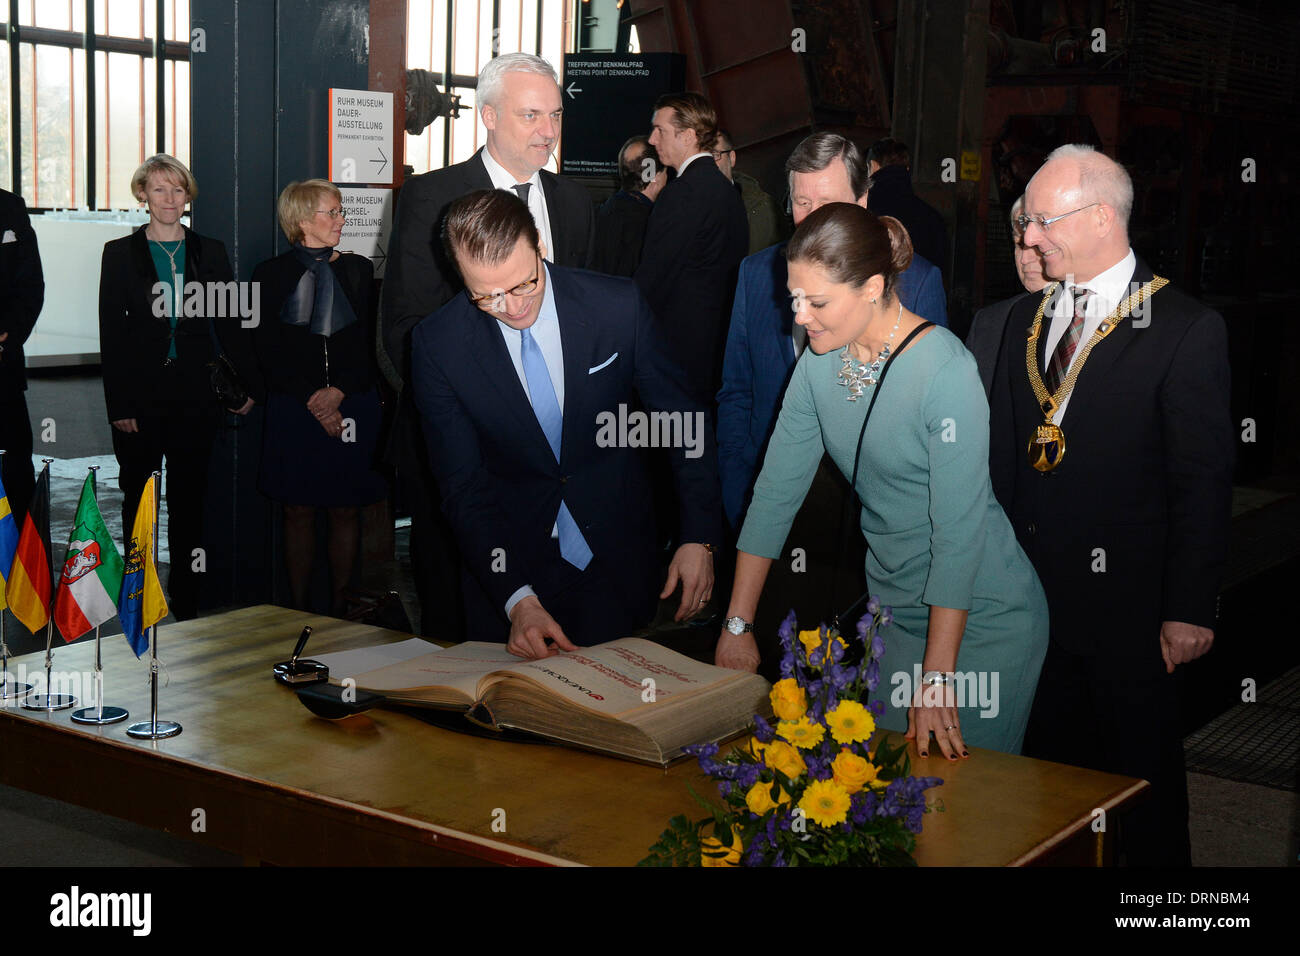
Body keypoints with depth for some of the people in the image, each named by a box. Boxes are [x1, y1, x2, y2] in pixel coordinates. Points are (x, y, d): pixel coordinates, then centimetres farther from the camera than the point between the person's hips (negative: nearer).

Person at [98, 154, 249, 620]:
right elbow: (110, 333, -1)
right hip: (140, 396, -1)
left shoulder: (210, 253, 8)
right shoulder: (120, 254, 2)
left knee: (189, 499, 6)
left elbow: (229, 324, 8)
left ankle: (186, 601, 14)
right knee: (138, 499, 6)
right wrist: (118, 404, -8)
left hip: (195, 394, 1)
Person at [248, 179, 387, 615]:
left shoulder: (358, 270, 9)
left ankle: (338, 608, 13)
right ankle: (298, 611, 11)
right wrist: (312, 401, -11)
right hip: (293, 410, -1)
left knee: (346, 510, 3)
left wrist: (339, 392, -10)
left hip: (352, 406, 2)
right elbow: (268, 351, -2)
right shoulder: (272, 274, 3)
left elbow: (371, 344, 4)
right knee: (299, 510, 3)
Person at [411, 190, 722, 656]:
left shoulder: (619, 306, -12)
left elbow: (683, 422, -1)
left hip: (617, 565, 0)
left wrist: (699, 538, -8)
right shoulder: (437, 344, -13)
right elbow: (464, 489, -12)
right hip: (511, 566, 0)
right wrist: (517, 599, -23)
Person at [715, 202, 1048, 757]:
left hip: (981, 620, -6)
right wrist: (737, 624, 1)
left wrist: (938, 677, -23)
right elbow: (776, 489, 2)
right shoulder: (820, 363, -2)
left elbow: (959, 529, -23)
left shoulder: (945, 370, -22)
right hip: (895, 611, 6)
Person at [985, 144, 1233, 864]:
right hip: (1034, 590, 5)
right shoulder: (1027, 318, 9)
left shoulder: (1186, 330, -9)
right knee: (1051, 762, 15)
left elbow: (1203, 482, -10)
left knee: (1144, 776, 9)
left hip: (1127, 601, -5)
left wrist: (1190, 608, -12)